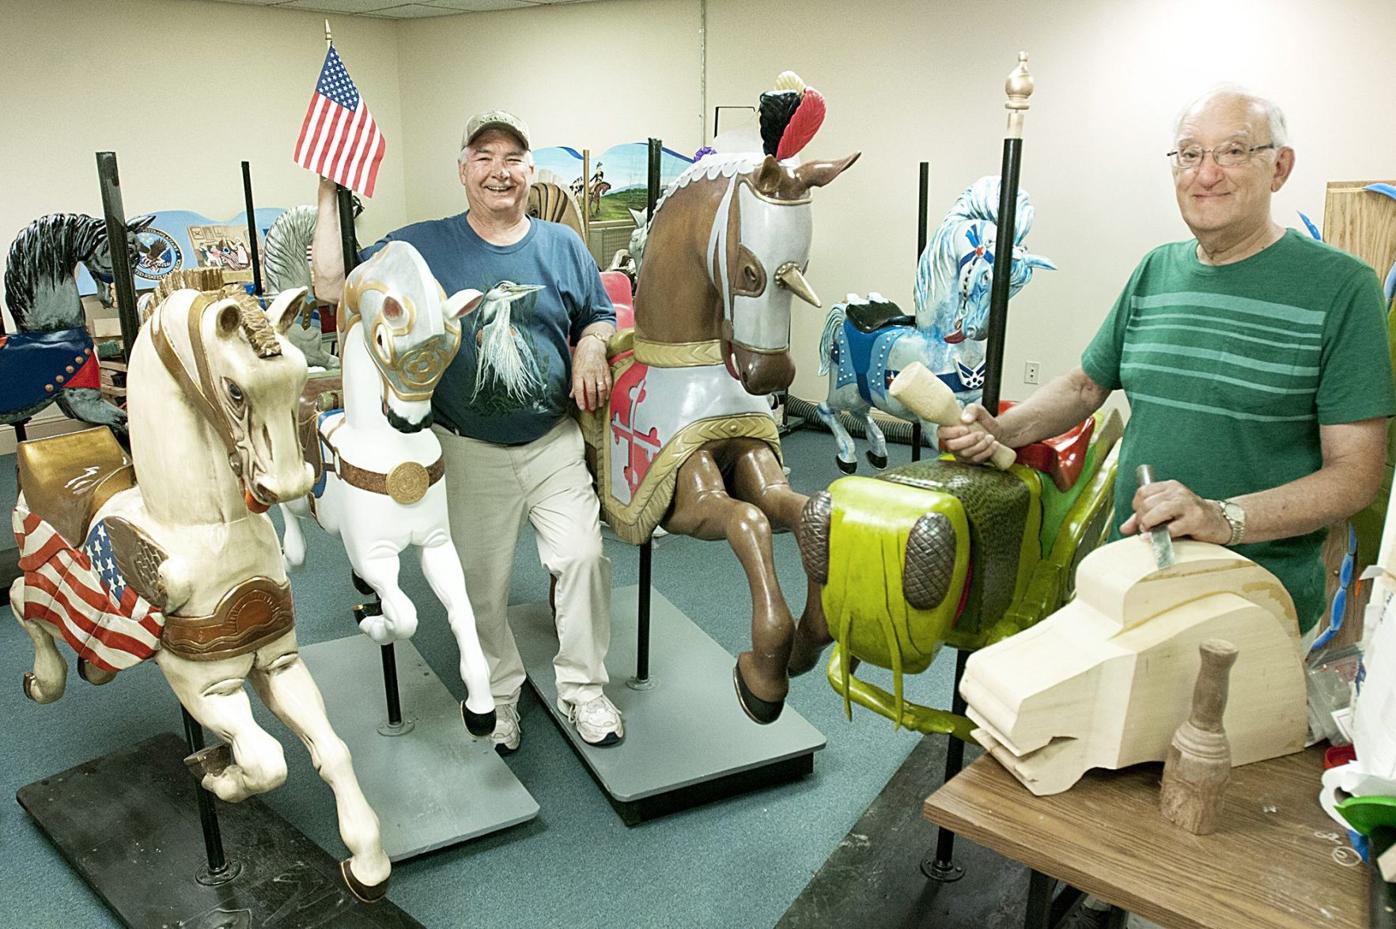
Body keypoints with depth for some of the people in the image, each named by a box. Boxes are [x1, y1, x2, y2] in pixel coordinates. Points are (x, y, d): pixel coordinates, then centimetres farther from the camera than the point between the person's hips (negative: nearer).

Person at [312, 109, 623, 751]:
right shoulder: (422, 246, -2)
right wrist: (330, 193, -9)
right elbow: (333, 286, -6)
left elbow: (600, 316, 14)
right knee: (482, 583, 10)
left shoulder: (562, 245, 4)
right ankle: (497, 693, 33)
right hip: (469, 453, -1)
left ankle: (583, 688, 14)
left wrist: (591, 348, -9)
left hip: (554, 442, 1)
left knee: (582, 556, -8)